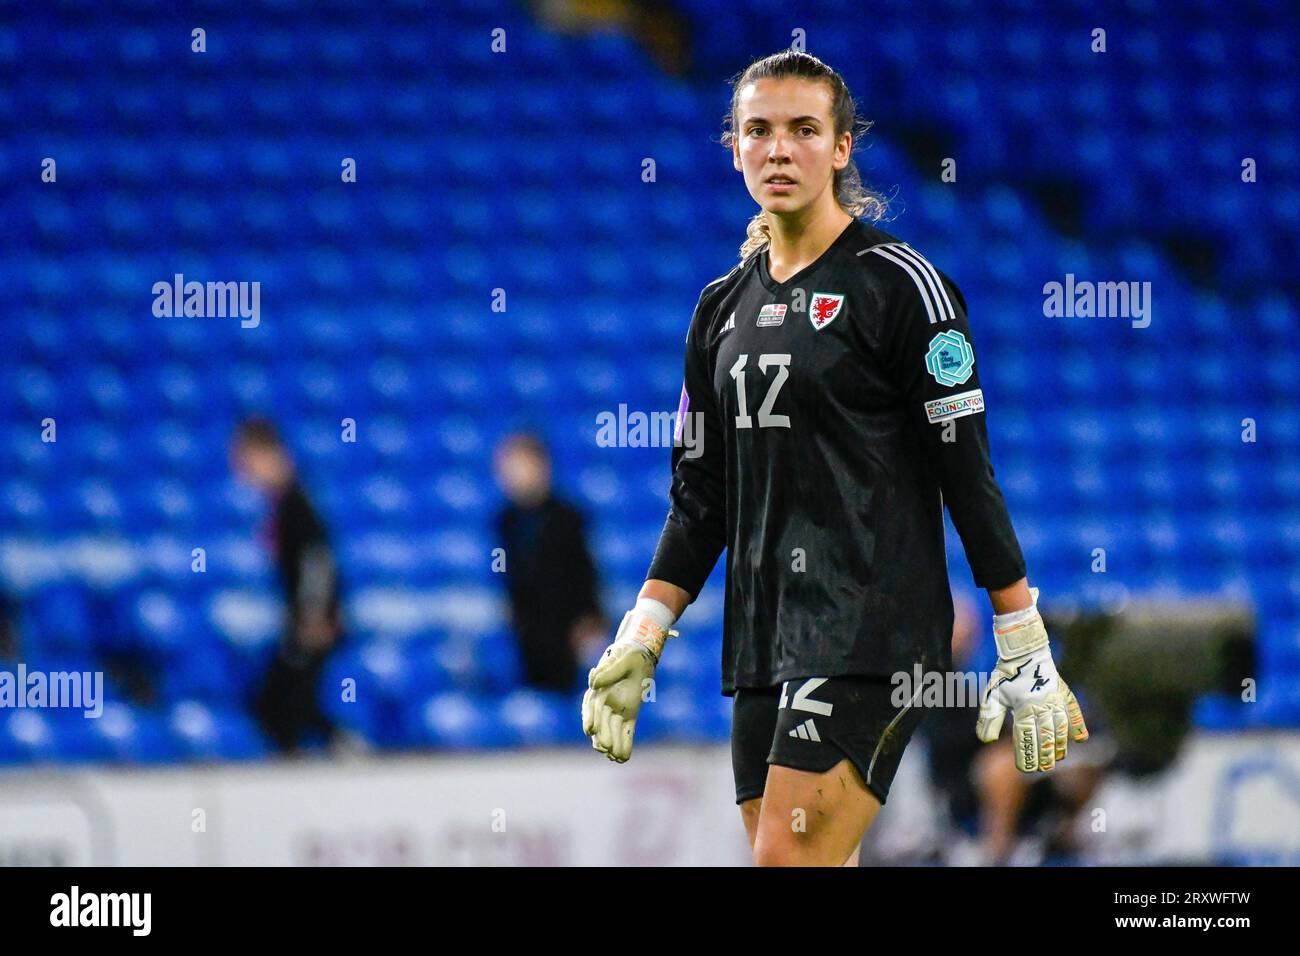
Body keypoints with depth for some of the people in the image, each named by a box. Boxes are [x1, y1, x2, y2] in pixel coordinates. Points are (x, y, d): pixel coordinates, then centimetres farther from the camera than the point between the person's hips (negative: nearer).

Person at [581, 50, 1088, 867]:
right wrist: (640, 639, 11)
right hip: (763, 641, 7)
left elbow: (968, 471, -7)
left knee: (788, 859, -17)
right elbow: (701, 496, 19)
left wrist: (1026, 653, -9)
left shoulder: (897, 283, -4)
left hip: (872, 633, -7)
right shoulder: (724, 307, 15)